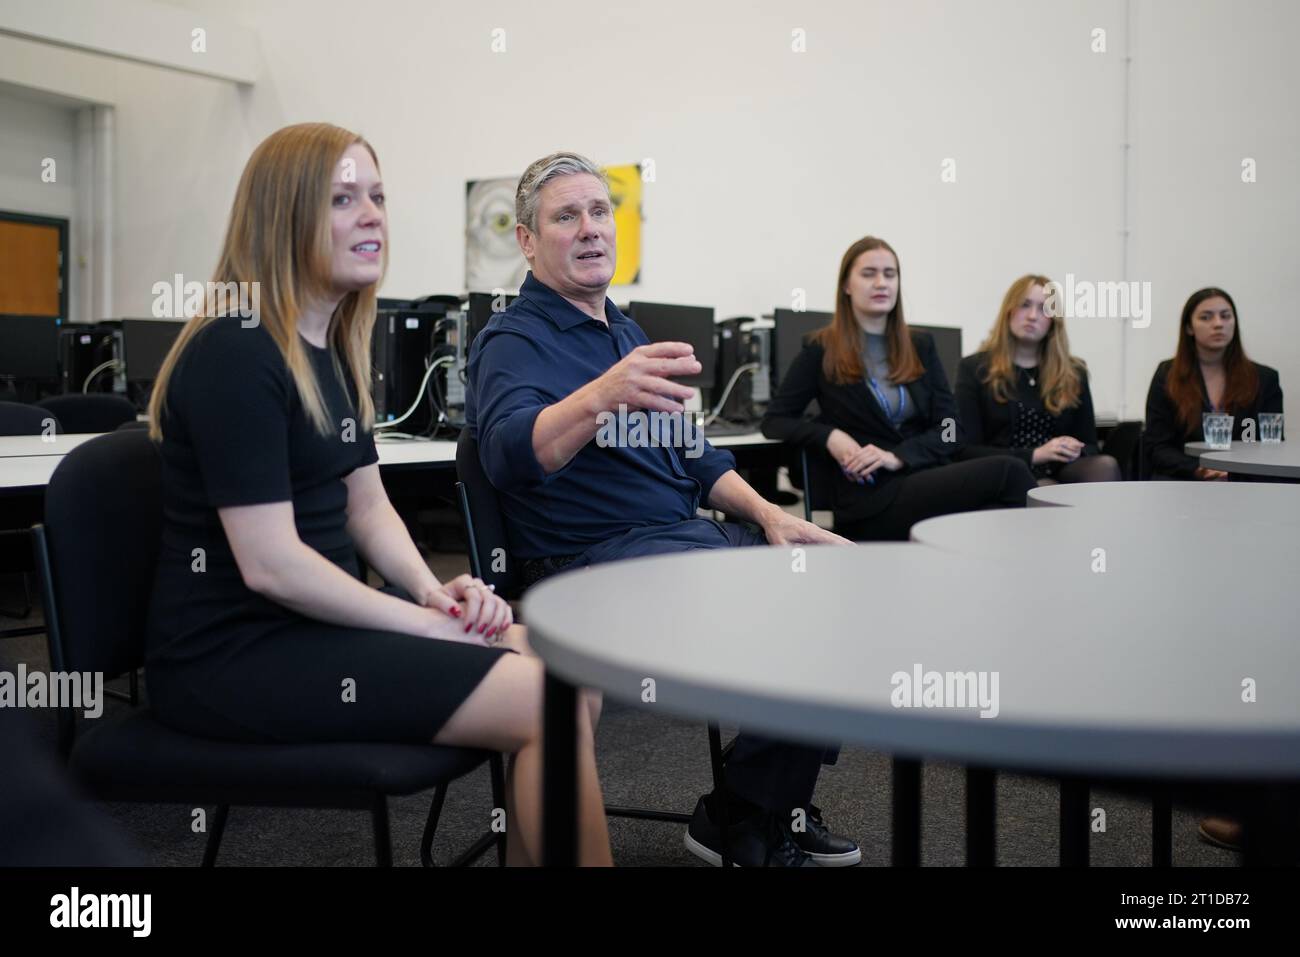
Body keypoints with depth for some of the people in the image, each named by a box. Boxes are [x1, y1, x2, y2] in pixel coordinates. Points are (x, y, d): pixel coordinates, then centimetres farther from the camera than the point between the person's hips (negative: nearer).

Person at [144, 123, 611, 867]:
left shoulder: (331, 350, 12)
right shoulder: (234, 354, -17)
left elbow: (367, 506, 14)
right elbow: (270, 565, -21)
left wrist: (431, 590, -4)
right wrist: (425, 622, -16)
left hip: (317, 618, 9)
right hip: (235, 652, -9)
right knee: (547, 701, -19)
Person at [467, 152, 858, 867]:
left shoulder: (626, 333, 22)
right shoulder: (513, 342, -6)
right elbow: (508, 453, -28)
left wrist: (769, 515, 6)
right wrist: (601, 396, -47)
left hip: (690, 533, 9)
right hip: (598, 556, -9)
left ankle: (767, 808, 5)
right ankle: (739, 826, -2)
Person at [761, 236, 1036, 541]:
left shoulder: (921, 345, 17)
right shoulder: (822, 350, 6)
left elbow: (949, 430, 10)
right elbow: (774, 421, 7)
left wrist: (897, 457, -11)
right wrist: (830, 437, -13)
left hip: (927, 479, 4)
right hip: (872, 499, -4)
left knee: (991, 522, -33)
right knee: (1008, 472, -27)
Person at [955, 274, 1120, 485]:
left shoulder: (1074, 372, 18)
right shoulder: (975, 368, 6)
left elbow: (1090, 446, 18)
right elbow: (966, 450, -2)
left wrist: (1073, 452, -9)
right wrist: (1034, 455, -15)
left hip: (1059, 474, 4)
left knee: (1105, 466, -30)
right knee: (1049, 492, -37)